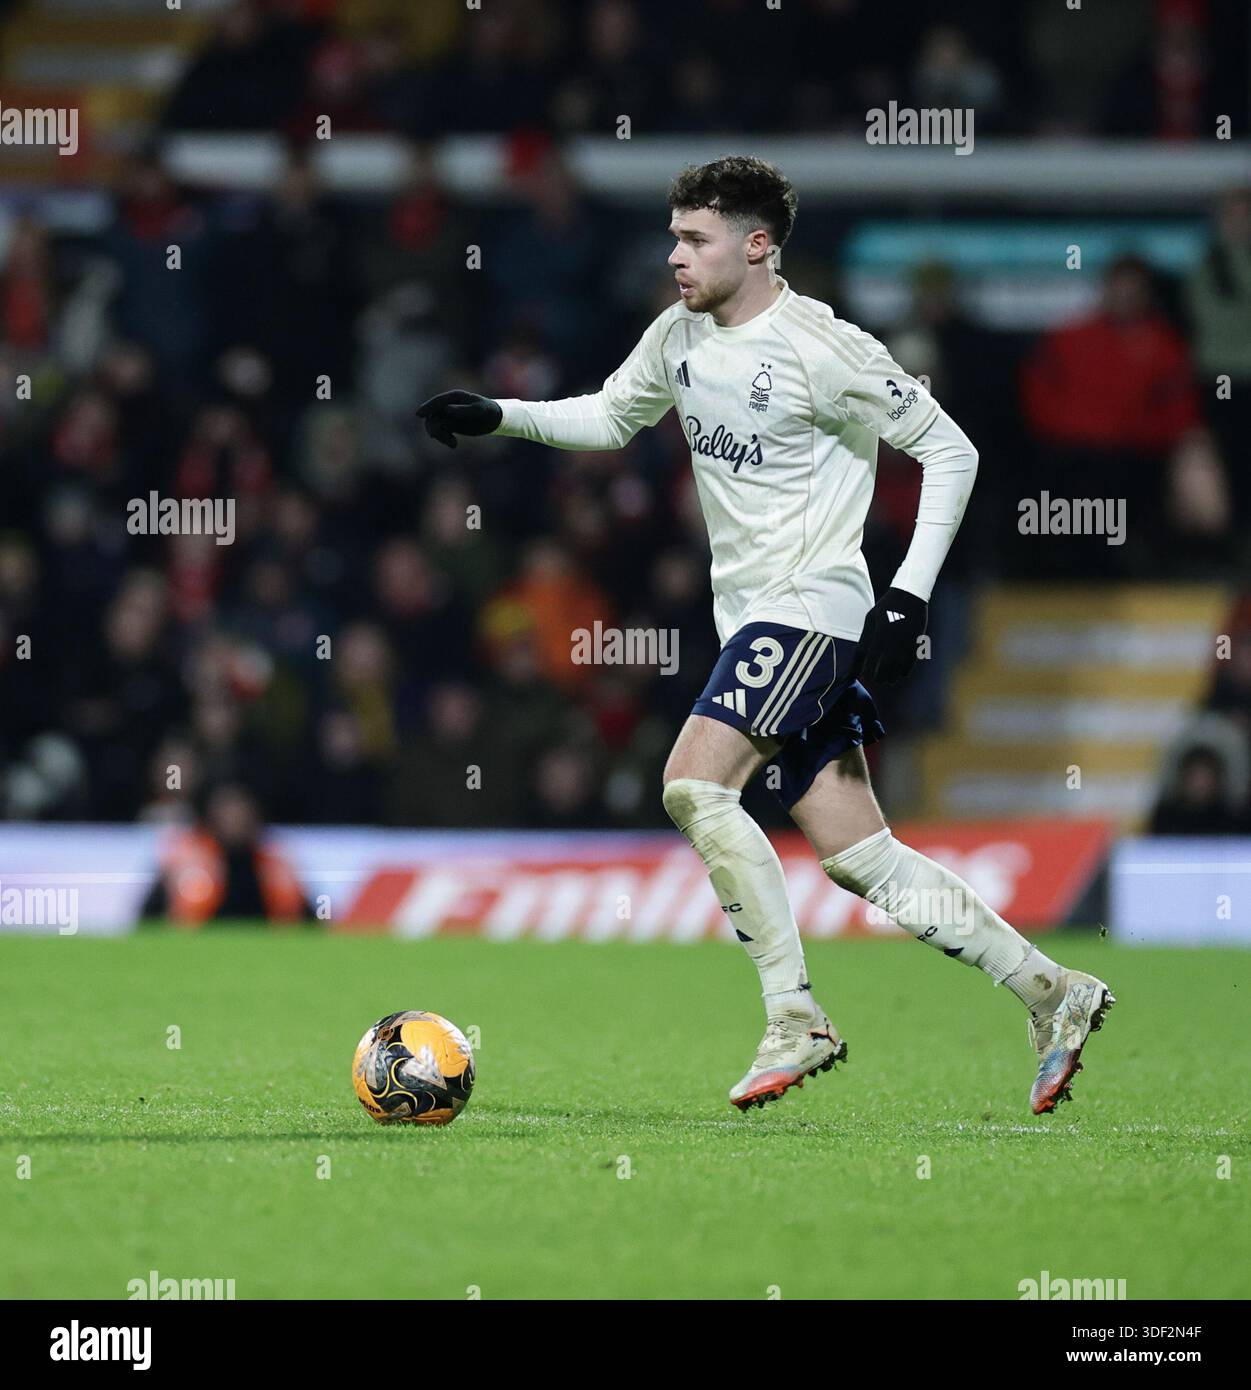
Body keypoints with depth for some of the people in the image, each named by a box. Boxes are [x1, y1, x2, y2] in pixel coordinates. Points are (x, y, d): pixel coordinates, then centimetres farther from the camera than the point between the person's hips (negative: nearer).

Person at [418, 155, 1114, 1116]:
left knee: (693, 784, -22)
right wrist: (499, 417, 13)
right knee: (858, 857, 4)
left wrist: (912, 593, -14)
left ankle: (796, 1019, -17)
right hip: (752, 619, 8)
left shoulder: (822, 349, -13)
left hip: (812, 605, -8)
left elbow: (950, 451, -8)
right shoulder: (680, 335, 10)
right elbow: (610, 418, 27)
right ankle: (1051, 992, 12)